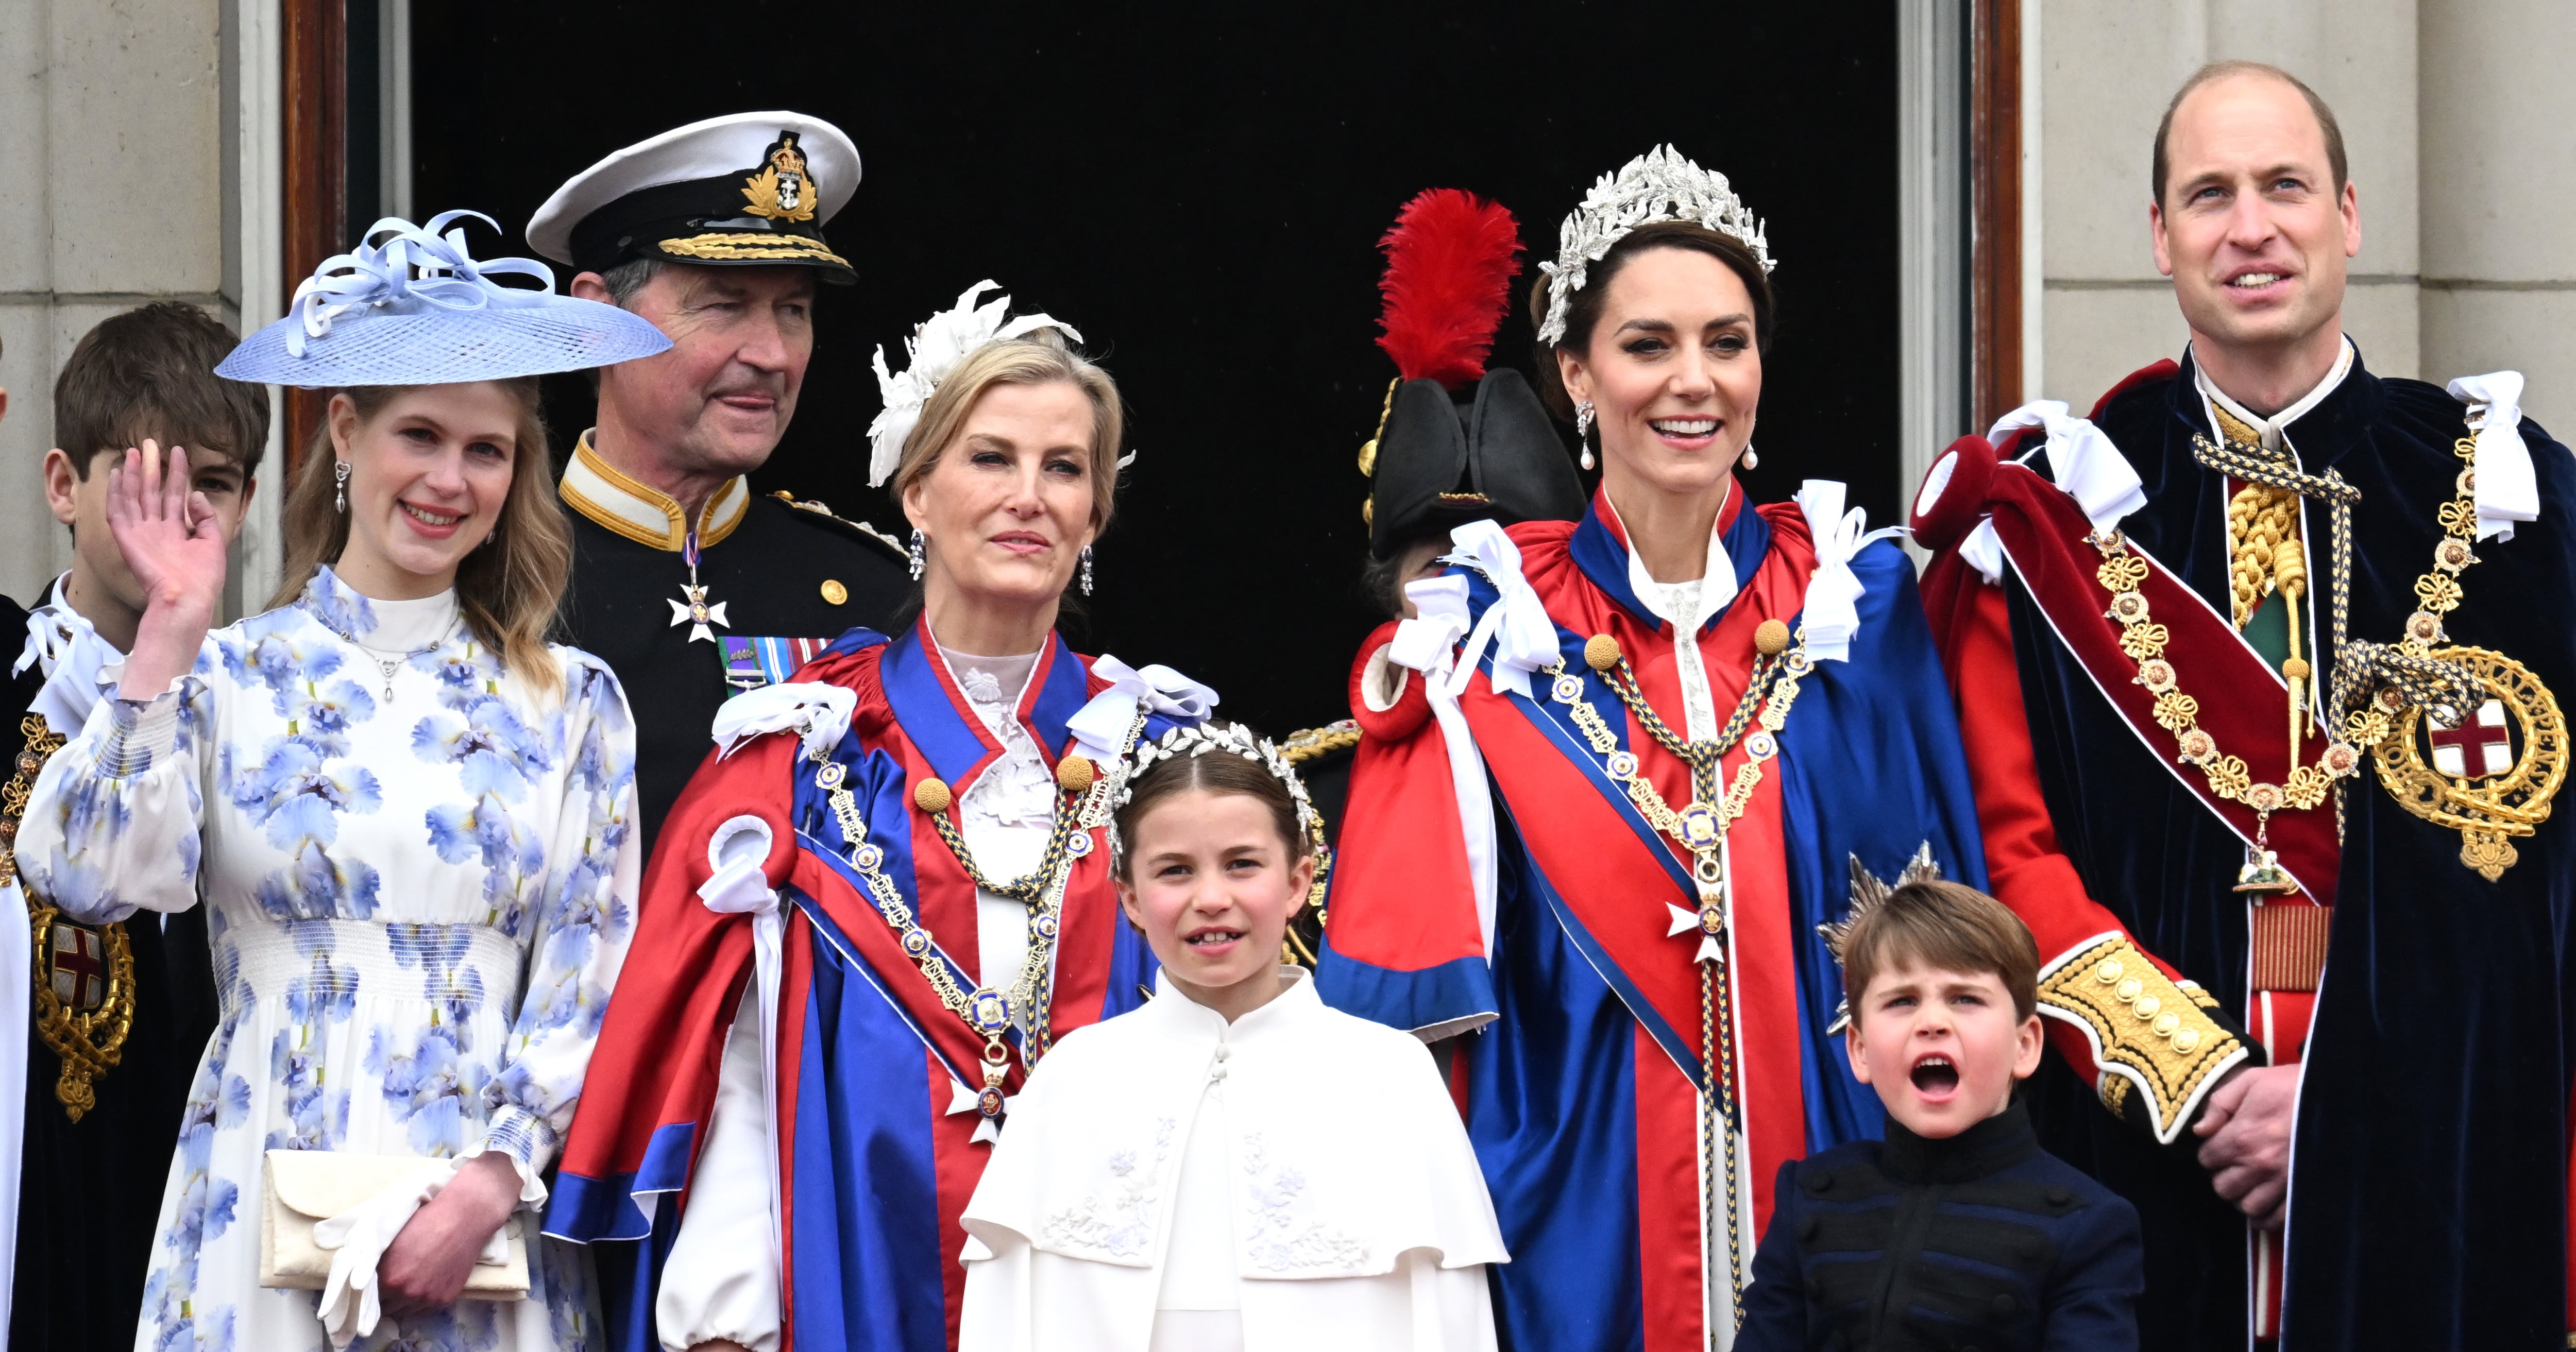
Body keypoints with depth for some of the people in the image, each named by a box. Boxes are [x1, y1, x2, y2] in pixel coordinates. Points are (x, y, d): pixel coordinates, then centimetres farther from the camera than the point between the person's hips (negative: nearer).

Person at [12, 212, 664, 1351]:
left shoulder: (568, 703, 7)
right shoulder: (227, 680, 4)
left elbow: (594, 981, 3)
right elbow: (88, 877, -11)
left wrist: (494, 1180, -10)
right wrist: (172, 633, -10)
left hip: (488, 1211, 1)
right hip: (265, 1214, -1)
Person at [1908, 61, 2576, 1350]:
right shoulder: (2052, 517, 5)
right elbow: (2009, 852, 0)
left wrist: (2338, 1102, -11)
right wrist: (2195, 1080, -13)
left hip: (2435, 1164, 0)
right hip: (2140, 1160, 0)